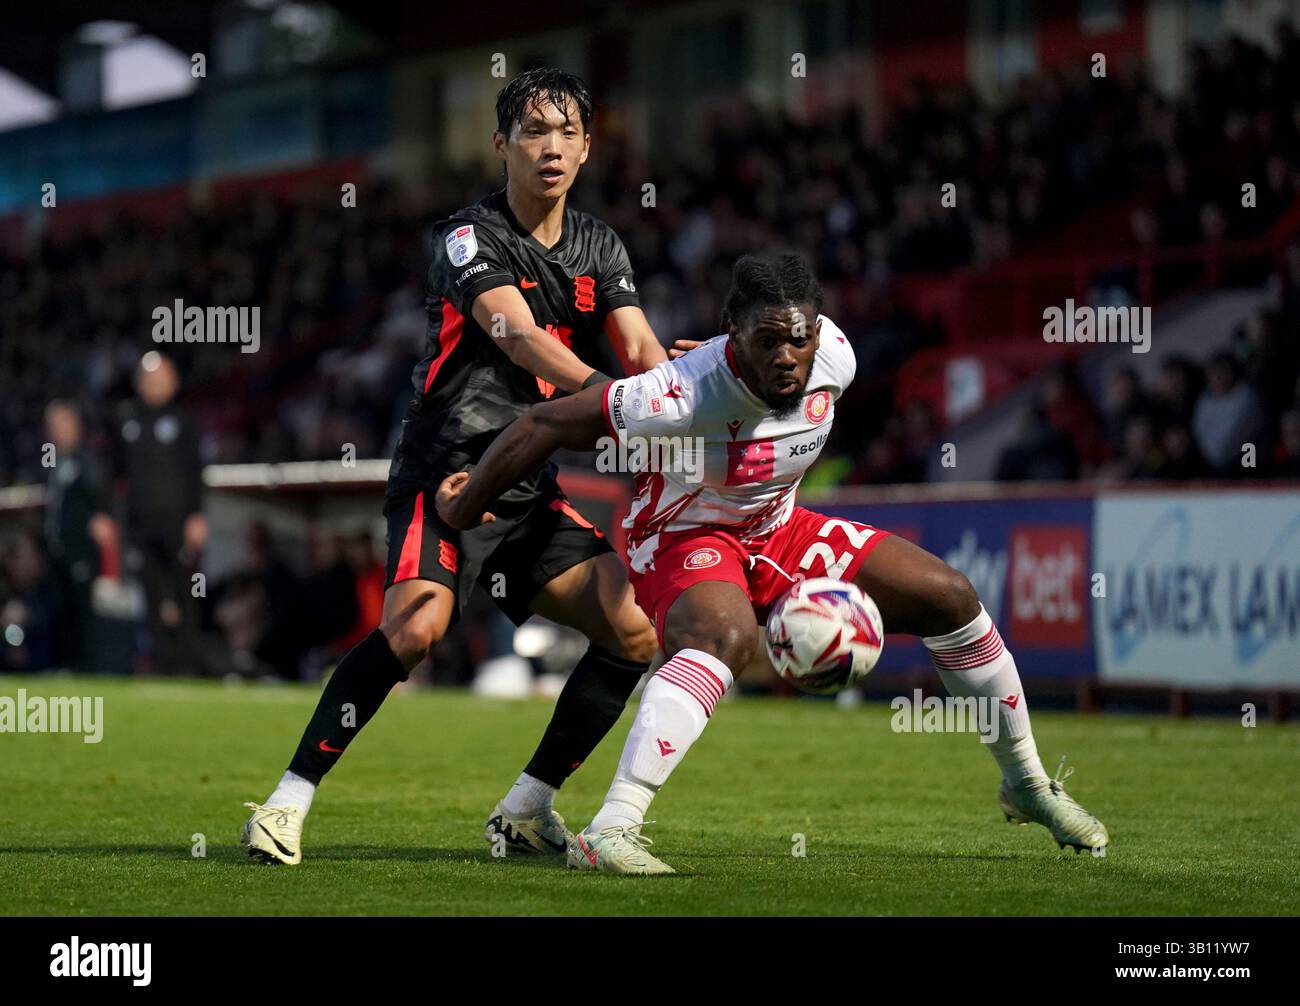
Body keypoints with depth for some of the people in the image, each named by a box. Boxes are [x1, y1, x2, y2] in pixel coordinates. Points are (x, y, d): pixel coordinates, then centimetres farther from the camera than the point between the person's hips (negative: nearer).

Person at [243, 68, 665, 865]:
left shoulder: (599, 247, 11)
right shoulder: (471, 237, -9)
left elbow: (640, 348, 0)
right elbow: (519, 337, -25)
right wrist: (601, 392, -40)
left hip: (537, 485, 7)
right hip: (450, 468, -6)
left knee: (636, 630, -5)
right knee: (416, 626, -28)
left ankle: (527, 808, 8)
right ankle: (289, 800, -18)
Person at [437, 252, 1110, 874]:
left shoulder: (835, 358, -18)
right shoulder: (683, 397, -35)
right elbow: (546, 424, -26)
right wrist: (466, 507, -14)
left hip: (777, 532, 7)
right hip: (682, 541, -7)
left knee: (951, 598, 1)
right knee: (727, 637, -40)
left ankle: (1025, 781, 24)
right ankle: (608, 832, -45)